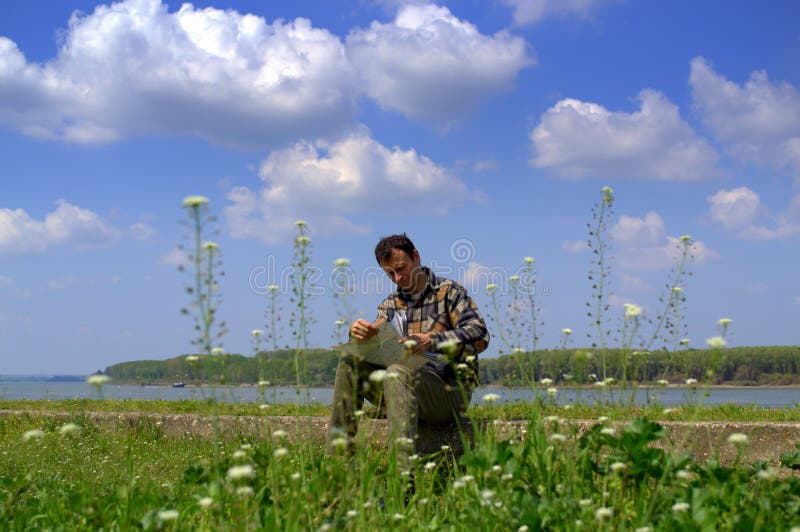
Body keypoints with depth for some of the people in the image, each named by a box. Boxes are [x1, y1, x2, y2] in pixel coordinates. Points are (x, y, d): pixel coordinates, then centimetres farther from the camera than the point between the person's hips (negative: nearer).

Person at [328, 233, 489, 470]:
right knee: (350, 365, -11)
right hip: (409, 388, 6)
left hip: (450, 390, -6)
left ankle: (403, 470, -51)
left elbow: (480, 335, -12)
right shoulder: (391, 303, 20)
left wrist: (433, 341, -28)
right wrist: (358, 333, -15)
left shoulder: (449, 291, 4)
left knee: (397, 373, -35)